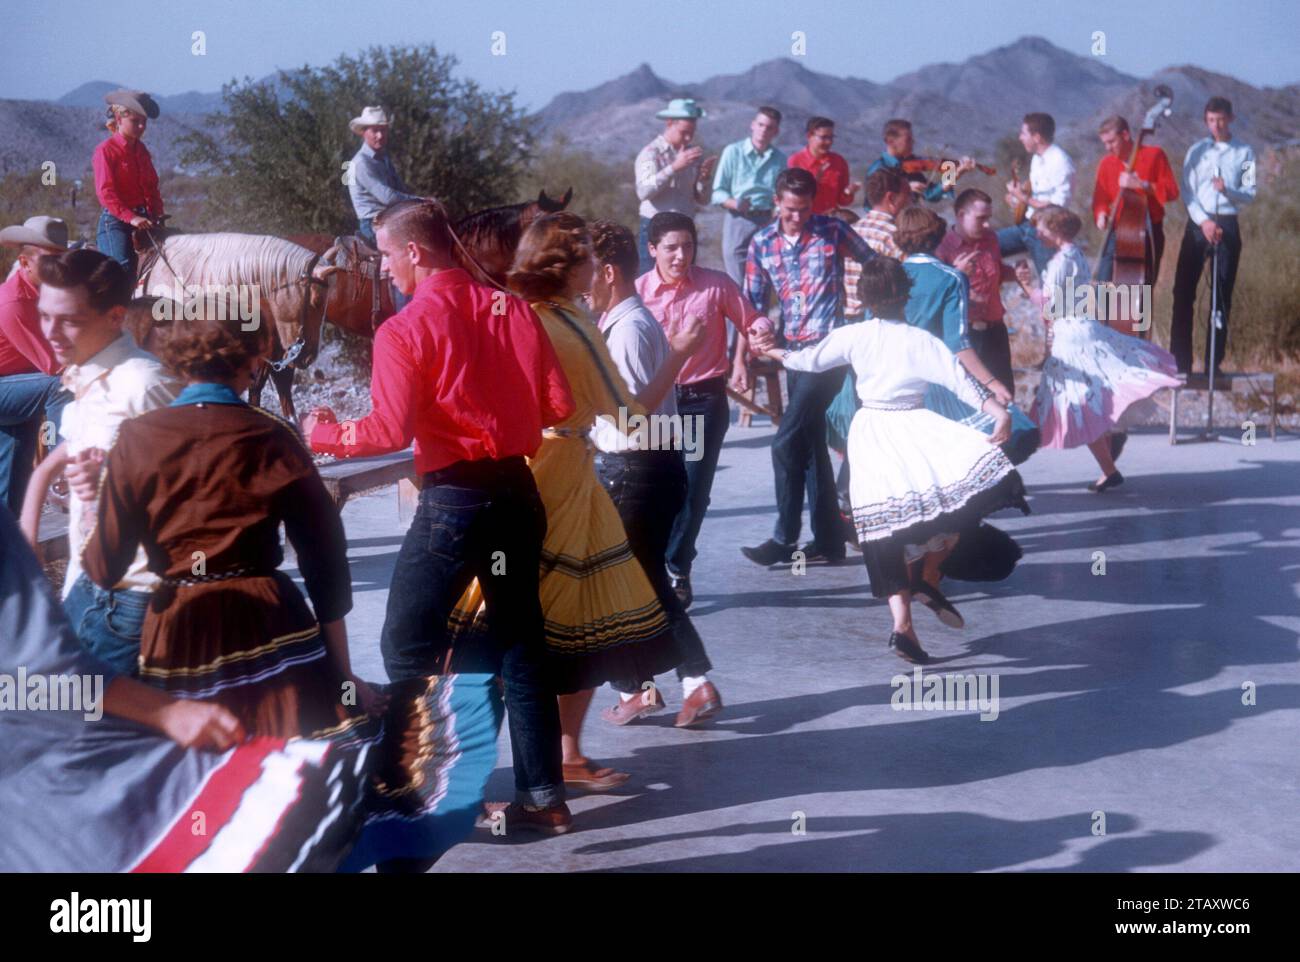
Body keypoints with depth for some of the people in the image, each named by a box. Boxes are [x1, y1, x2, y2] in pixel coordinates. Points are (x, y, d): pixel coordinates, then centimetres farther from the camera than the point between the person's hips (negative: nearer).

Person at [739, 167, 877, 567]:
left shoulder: (833, 231, -4)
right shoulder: (762, 243, 7)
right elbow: (753, 301, 10)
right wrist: (758, 324, -7)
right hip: (794, 350, 6)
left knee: (787, 442, -12)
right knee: (810, 443, 10)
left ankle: (785, 538, -4)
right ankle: (828, 539, 19)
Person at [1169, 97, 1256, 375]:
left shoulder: (1244, 153, 5)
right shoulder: (1197, 150, 6)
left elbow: (1249, 194, 1)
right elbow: (1187, 192, 0)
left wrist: (1227, 189, -20)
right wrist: (1203, 221, -13)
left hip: (1227, 226, 0)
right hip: (1198, 224, 0)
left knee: (1222, 297, 1)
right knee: (1183, 292, -6)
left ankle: (1214, 364, 5)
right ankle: (1180, 361, -2)